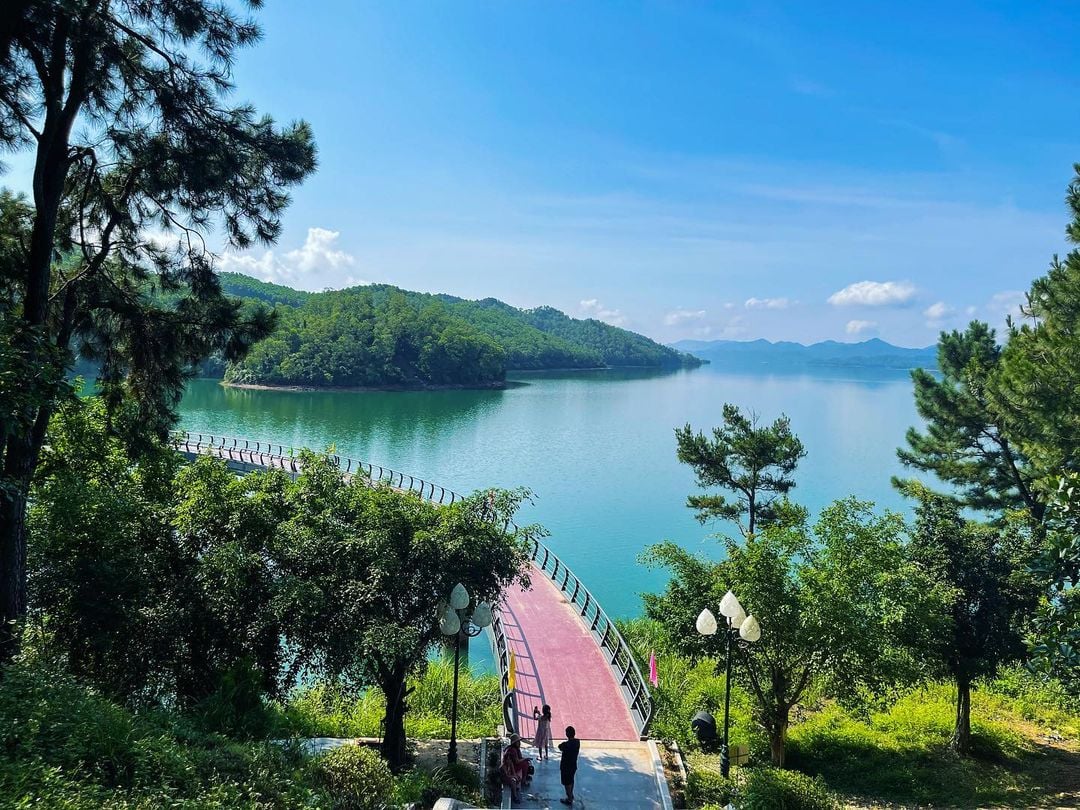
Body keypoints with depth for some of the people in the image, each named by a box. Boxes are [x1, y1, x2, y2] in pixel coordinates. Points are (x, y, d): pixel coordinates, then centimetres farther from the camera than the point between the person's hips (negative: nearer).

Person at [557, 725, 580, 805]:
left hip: (566, 766, -7)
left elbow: (560, 747, -10)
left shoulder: (566, 744, -31)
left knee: (567, 783, 11)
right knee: (571, 781, 26)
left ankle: (569, 799, 22)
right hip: (573, 765, 7)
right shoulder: (577, 742, -10)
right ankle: (571, 795, 43)